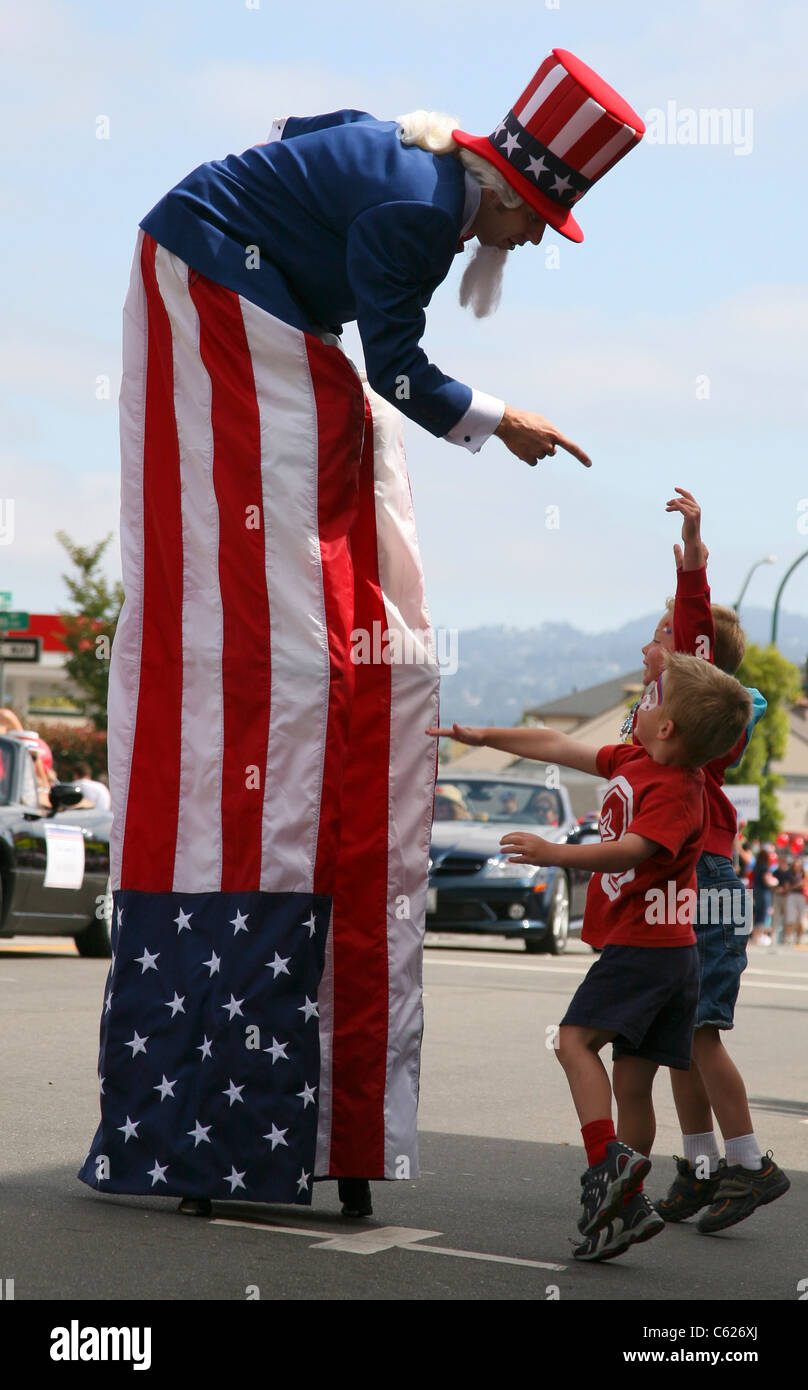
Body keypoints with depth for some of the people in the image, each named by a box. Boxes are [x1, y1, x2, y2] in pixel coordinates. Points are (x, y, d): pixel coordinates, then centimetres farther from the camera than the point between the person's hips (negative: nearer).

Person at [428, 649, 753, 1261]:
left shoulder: (675, 790, -15)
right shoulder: (633, 761, 12)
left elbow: (634, 848, -30)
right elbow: (558, 746, 20)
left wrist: (557, 854, -37)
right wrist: (483, 736, 25)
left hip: (643, 947, -9)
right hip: (672, 952, 9)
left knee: (576, 1038, -17)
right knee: (633, 1080, 9)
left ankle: (608, 1162, -26)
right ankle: (627, 1205, 11)